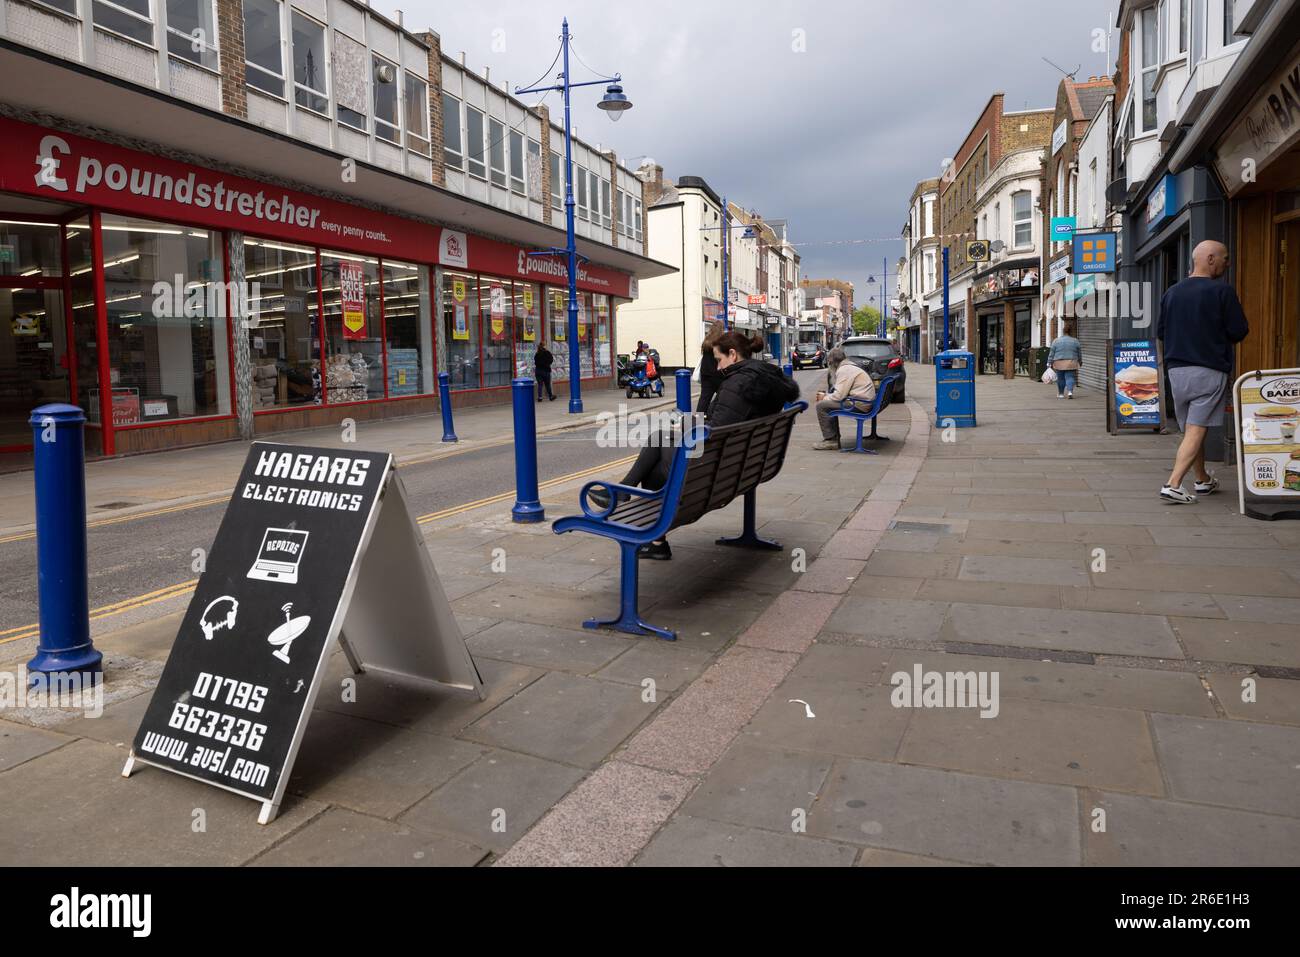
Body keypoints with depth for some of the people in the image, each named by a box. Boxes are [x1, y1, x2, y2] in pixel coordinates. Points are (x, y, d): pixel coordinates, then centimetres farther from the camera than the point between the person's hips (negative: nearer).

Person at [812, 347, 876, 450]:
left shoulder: (844, 370, -12)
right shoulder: (849, 367, 21)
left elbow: (839, 395, -18)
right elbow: (841, 392, 24)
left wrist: (824, 398, -2)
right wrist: (826, 395, 12)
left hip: (859, 403, -11)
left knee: (821, 406, -12)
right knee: (828, 404, 22)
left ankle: (830, 440, -9)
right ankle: (834, 438, 18)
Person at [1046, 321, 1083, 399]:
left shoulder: (1056, 341, -1)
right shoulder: (1075, 341, 3)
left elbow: (1051, 353, 0)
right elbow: (1079, 353, 13)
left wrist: (1050, 363, 6)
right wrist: (1080, 361, 27)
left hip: (1059, 364, 0)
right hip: (1071, 364, 0)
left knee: (1060, 379, 8)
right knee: (1070, 378, 0)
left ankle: (1061, 394, 17)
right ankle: (1070, 391, -18)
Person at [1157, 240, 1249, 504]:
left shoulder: (1172, 292, 8)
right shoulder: (1222, 291, -8)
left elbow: (1160, 333, 13)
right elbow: (1239, 332, -7)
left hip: (1176, 370, 6)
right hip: (1210, 371, -6)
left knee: (1191, 430, 16)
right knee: (1196, 431, -6)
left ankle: (1203, 481, 29)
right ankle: (1173, 484, -15)